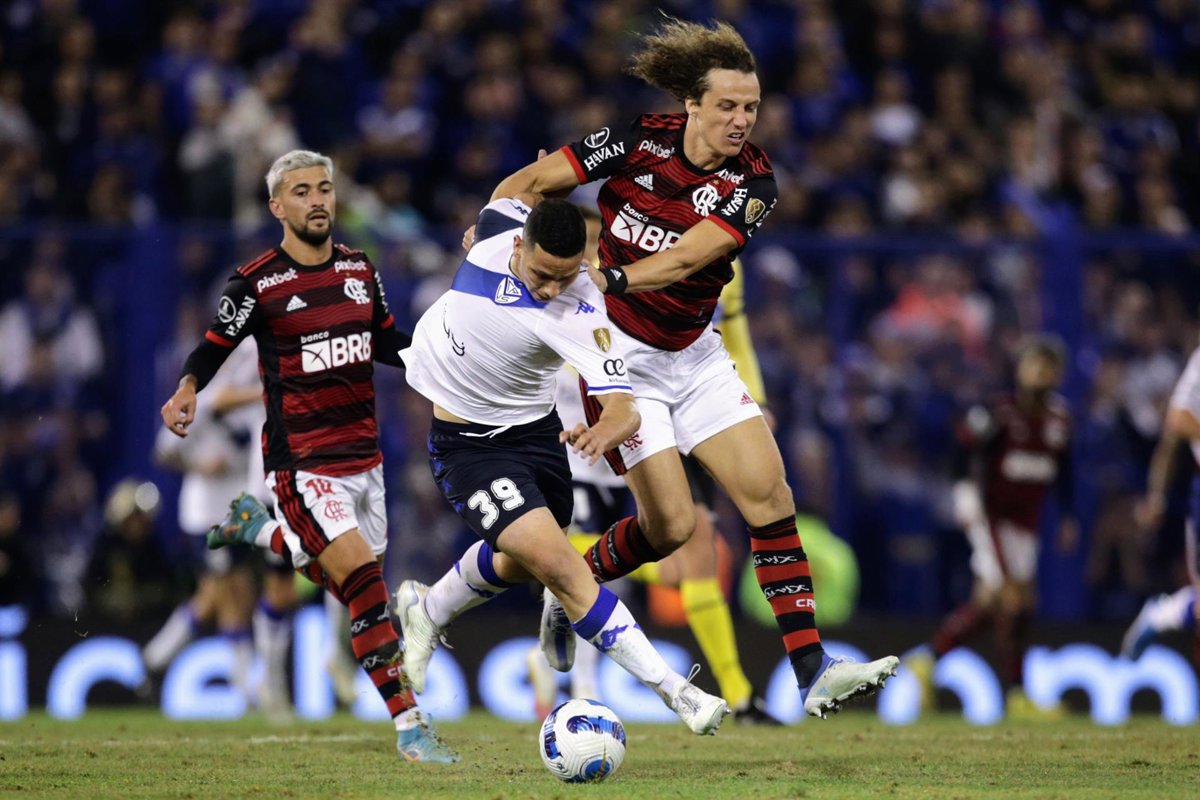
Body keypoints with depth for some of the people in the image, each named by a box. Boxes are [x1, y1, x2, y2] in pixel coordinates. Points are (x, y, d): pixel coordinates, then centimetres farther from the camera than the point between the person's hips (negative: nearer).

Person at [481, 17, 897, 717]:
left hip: (694, 354, 4)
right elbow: (528, 182, -7)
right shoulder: (639, 141, -14)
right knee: (671, 524, -11)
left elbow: (688, 256, -26)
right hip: (616, 351, -4)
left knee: (769, 490, -8)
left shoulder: (752, 182, -10)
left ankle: (814, 672, -8)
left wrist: (611, 278, -41)